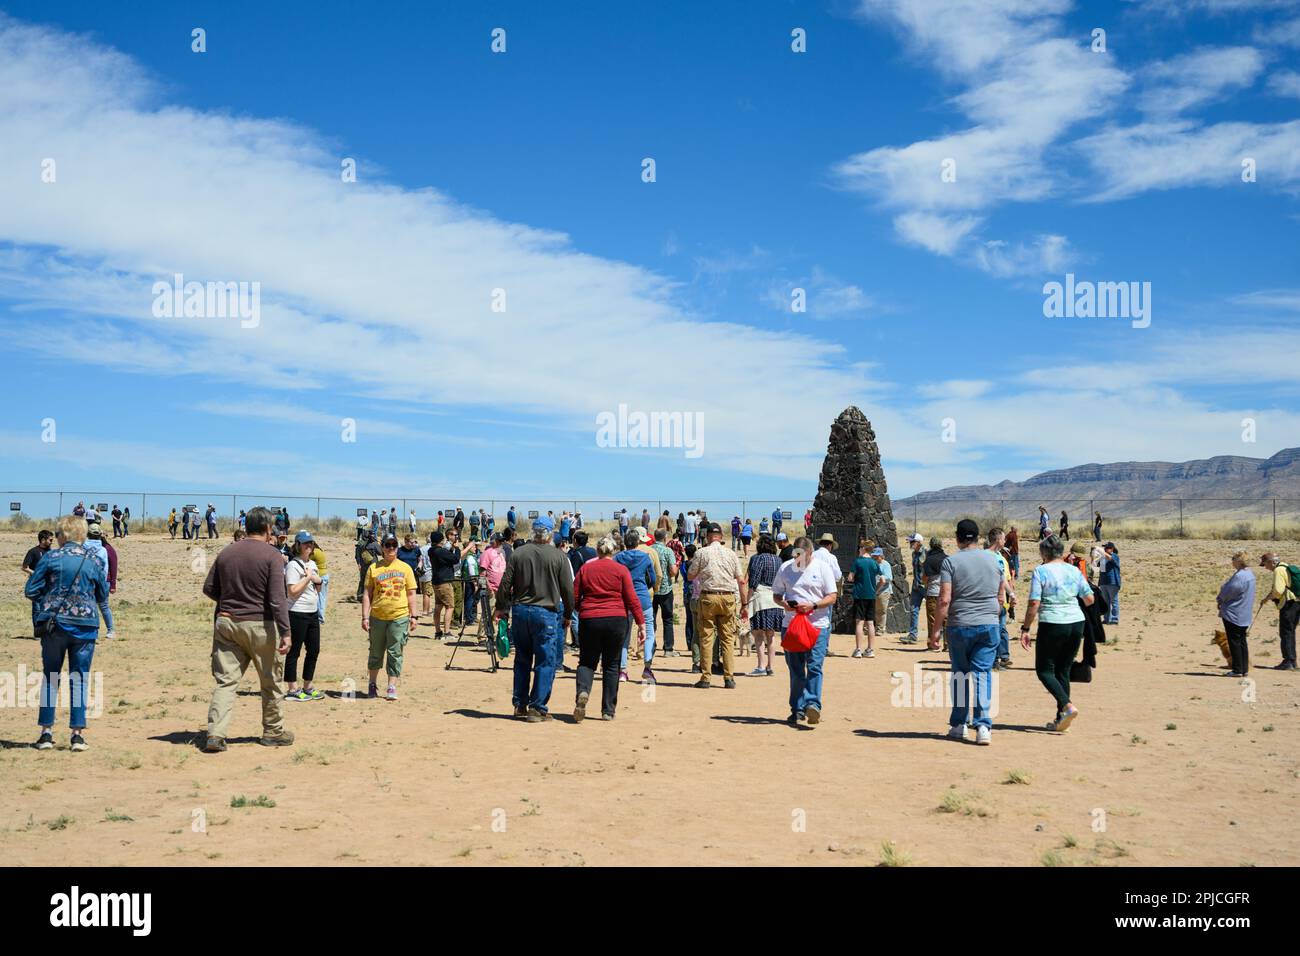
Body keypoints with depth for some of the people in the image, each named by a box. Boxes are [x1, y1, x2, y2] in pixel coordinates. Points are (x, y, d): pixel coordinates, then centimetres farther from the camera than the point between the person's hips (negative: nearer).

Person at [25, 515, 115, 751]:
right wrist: (110, 627, 24)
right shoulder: (94, 562, 3)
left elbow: (30, 591, -2)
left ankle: (46, 732, 12)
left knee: (50, 677, 11)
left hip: (54, 624, -1)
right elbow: (103, 598, 12)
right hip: (85, 626, 1)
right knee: (79, 679, 5)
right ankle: (78, 734, 3)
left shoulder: (50, 557, -4)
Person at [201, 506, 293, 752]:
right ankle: (273, 732, 22)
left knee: (225, 681, 6)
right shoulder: (271, 555, -10)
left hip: (226, 623, 4)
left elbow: (209, 588, 11)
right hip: (260, 625, -4)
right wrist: (286, 632, -17)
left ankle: (215, 734, -5)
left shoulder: (226, 552, 6)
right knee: (271, 682, 11)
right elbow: (277, 598, -17)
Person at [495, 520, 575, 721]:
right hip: (546, 613, -4)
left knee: (522, 661, 16)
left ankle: (520, 705, 21)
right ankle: (537, 708, 2)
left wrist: (501, 608, 15)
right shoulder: (559, 556, -4)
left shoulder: (518, 553, 3)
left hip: (520, 611, 4)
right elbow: (568, 589, -3)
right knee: (545, 663, 3)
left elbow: (505, 584, 3)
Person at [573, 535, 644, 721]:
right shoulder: (621, 570, 1)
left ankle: (583, 691, -20)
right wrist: (641, 623, 1)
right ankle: (608, 711, 9)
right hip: (616, 620, -1)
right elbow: (632, 599, -3)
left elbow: (574, 598, 6)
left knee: (587, 661, 10)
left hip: (589, 620, 1)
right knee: (611, 665, 9)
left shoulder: (585, 568, 6)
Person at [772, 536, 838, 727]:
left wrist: (813, 606, -17)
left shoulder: (822, 567, 1)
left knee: (814, 666, -13)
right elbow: (776, 594, 14)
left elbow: (832, 596, -1)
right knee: (795, 669, 6)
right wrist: (784, 603, -9)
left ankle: (813, 704, -15)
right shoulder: (786, 568, 8)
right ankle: (797, 710, 12)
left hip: (818, 625, -3)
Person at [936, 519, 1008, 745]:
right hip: (989, 625, 2)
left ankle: (958, 725, 18)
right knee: (983, 673, 2)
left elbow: (944, 599, -12)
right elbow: (1001, 597, 12)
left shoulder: (951, 561, -6)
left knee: (960, 674, 11)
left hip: (959, 625, -2)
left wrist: (937, 628, -5)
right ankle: (983, 725, -10)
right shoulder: (993, 560, 6)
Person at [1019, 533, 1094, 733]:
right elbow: (1090, 599, 11)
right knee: (1063, 670, 14)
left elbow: (1034, 604, -13)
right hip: (1076, 623, 5)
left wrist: (1025, 629, -7)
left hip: (1052, 625, -5)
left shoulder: (1041, 571, -7)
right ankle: (1060, 719, 14)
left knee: (1044, 670, 5)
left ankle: (1067, 706, -15)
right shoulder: (1074, 571, 7)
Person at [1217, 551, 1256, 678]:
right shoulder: (1250, 575, 9)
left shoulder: (1239, 576, -22)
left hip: (1233, 614, -9)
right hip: (1245, 615, 9)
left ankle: (1237, 670, 1)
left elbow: (1228, 592, -17)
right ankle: (1244, 669, 15)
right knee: (1242, 642, 13)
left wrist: (1219, 600, 4)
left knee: (1234, 642, -2)